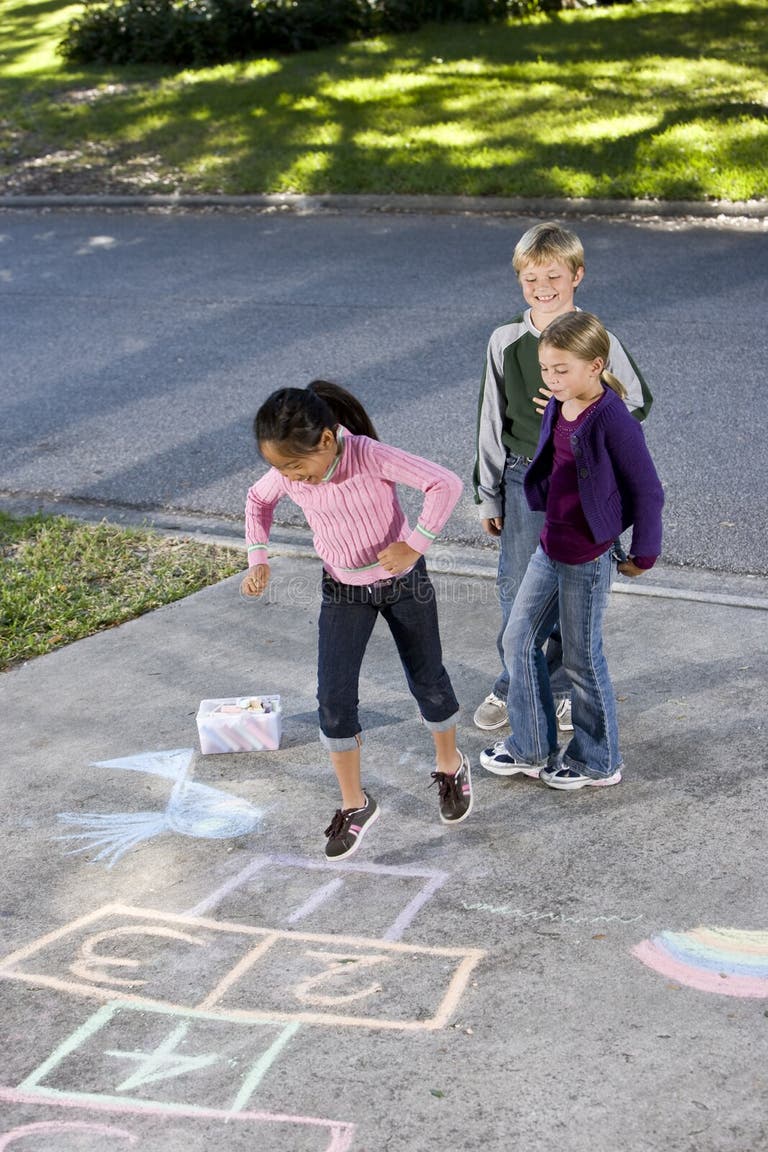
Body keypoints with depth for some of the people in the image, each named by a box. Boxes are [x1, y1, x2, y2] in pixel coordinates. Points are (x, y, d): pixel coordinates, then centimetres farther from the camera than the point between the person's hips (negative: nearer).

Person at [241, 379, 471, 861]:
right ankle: (355, 804, 12)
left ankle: (451, 765, 40)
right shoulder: (287, 476, -16)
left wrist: (415, 545, -31)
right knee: (334, 697, -4)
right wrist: (258, 559, -3)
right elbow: (258, 501, 7)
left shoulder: (371, 456, -31)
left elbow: (446, 483, -33)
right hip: (343, 591, 3)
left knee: (428, 680, 13)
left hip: (403, 581, -3)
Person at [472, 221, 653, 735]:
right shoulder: (506, 342, -2)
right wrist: (488, 496, 6)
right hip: (524, 478, 1)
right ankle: (512, 685, 26)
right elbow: (491, 423, 4)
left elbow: (639, 404, 1)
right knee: (516, 588, 7)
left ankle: (564, 687, 28)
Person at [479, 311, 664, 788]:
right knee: (519, 640, 14)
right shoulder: (557, 409, 2)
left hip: (588, 559, -8)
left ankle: (597, 761, 27)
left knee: (582, 659, 6)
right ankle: (532, 748, 30)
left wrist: (642, 554, -6)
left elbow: (647, 491, -14)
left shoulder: (612, 421, -22)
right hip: (550, 548, 8)